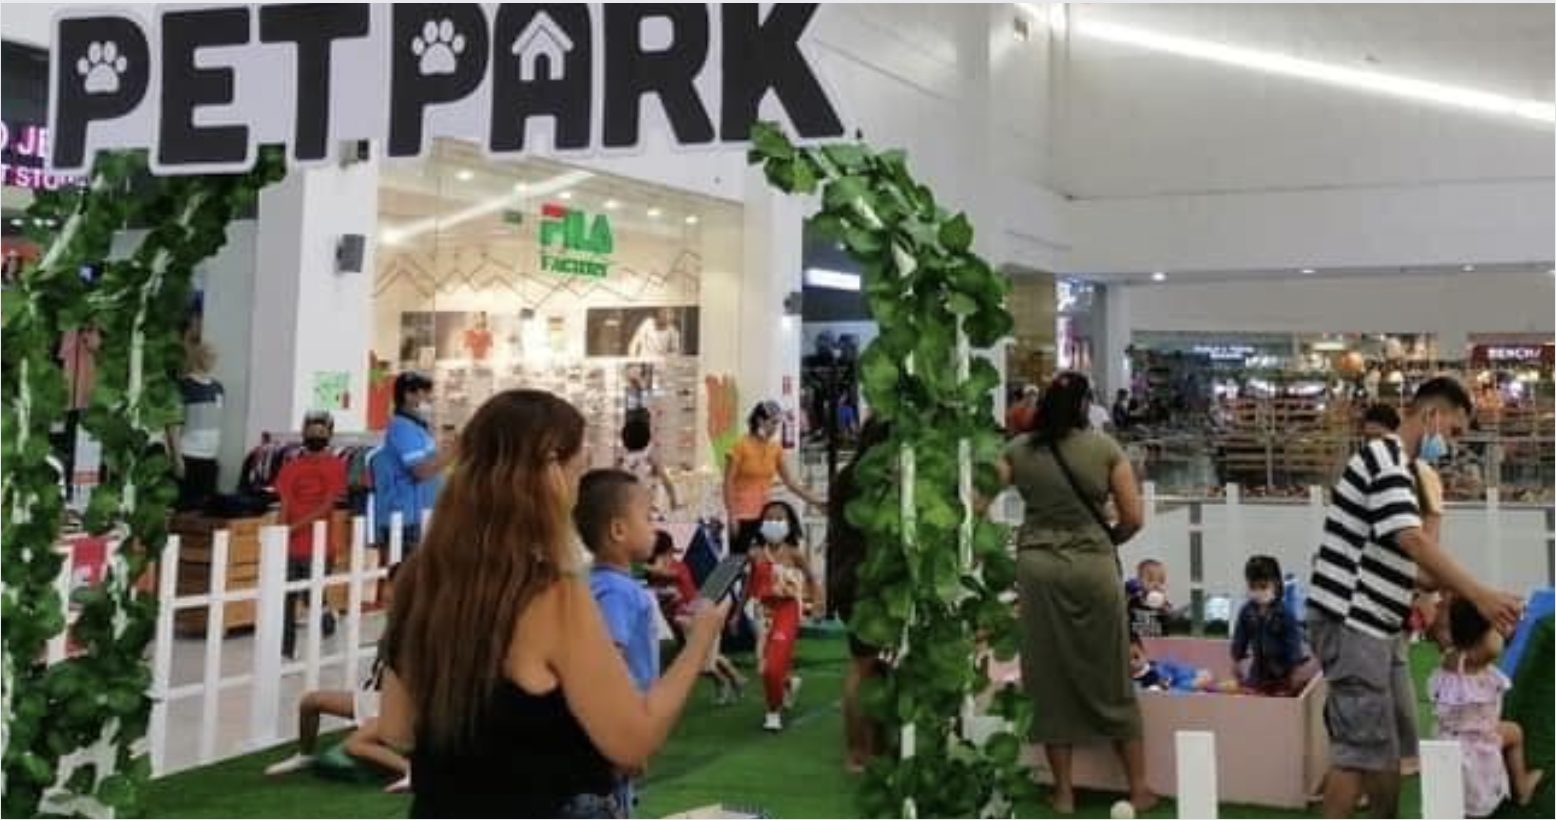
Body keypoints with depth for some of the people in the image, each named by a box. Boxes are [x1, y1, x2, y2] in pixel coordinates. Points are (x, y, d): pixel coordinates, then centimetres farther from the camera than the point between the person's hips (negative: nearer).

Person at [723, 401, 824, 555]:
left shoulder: (775, 449, 6)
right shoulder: (741, 446, -10)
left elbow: (789, 482, 11)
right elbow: (728, 482, -9)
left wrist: (816, 502, 6)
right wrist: (732, 516, -14)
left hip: (765, 514, 5)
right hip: (743, 515, -5)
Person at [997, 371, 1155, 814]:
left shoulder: (1018, 450, 2)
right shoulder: (1105, 447, -2)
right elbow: (1133, 518, -1)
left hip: (1038, 567, 1)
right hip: (1094, 566, -1)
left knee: (1050, 679, 10)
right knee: (1110, 679, 10)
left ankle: (1063, 790, 17)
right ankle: (1138, 788, 19)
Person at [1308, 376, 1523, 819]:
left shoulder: (1401, 469, 18)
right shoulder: (1384, 458, -13)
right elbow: (1413, 541, -25)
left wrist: (1457, 592, 12)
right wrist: (1478, 594, -27)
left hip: (1377, 626, 10)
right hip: (1350, 623, -10)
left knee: (1394, 745, 14)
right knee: (1362, 747, -7)